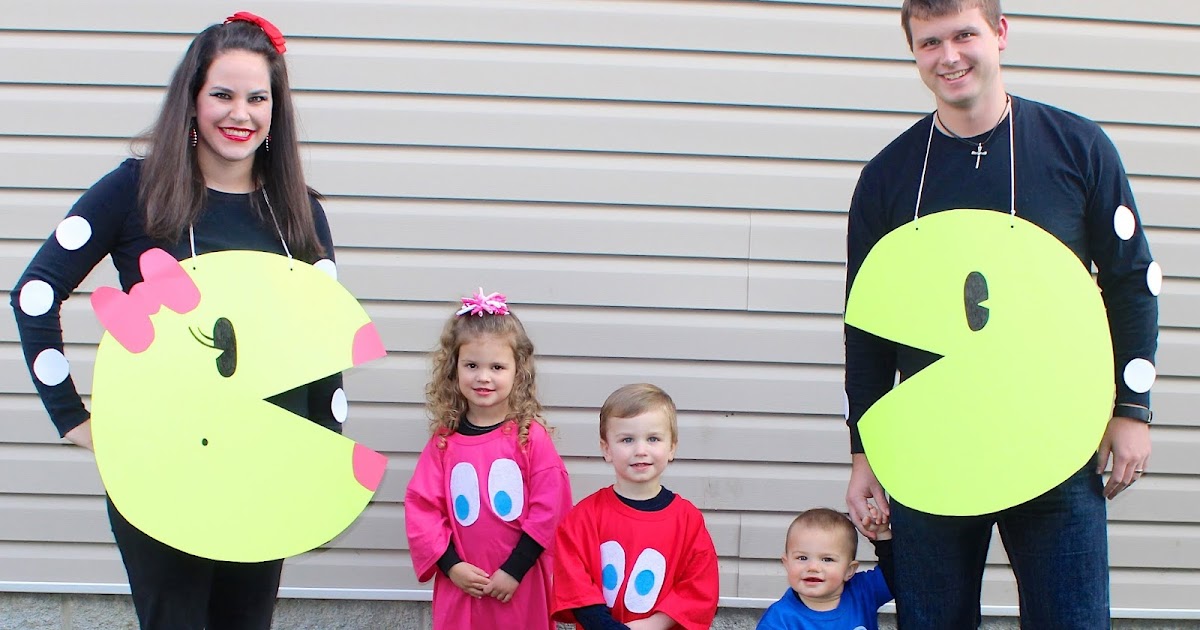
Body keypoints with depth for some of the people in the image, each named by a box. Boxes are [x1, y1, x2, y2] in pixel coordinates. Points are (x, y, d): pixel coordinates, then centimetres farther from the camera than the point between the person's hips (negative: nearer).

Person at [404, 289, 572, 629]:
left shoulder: (531, 436, -8)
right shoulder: (444, 441, -1)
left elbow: (549, 509, -9)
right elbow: (421, 508, 0)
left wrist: (515, 570, -11)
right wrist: (450, 565, -9)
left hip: (522, 585, -2)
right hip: (461, 583, 2)